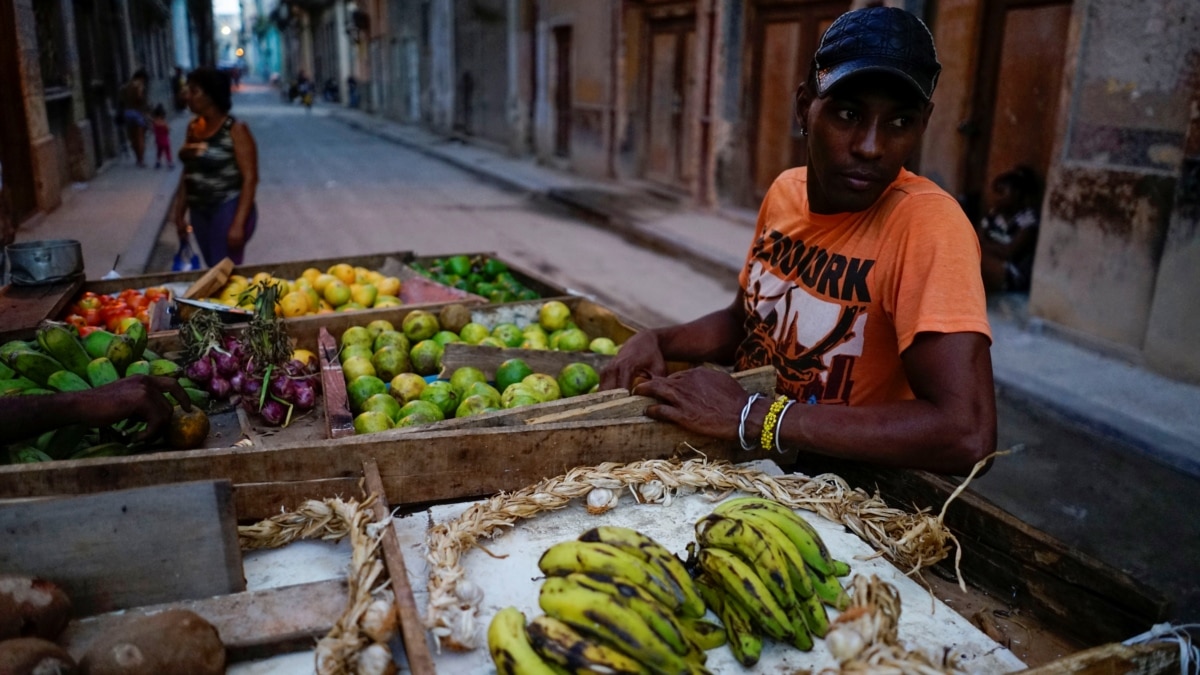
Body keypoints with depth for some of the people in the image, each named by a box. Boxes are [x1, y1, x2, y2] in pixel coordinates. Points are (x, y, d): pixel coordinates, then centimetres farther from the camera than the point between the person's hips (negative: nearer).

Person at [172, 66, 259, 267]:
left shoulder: (235, 130, -12)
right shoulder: (193, 127, 7)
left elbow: (250, 178, -15)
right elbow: (188, 173, 15)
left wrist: (238, 223, -20)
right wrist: (179, 213, 14)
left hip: (228, 210, -7)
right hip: (199, 212, 7)